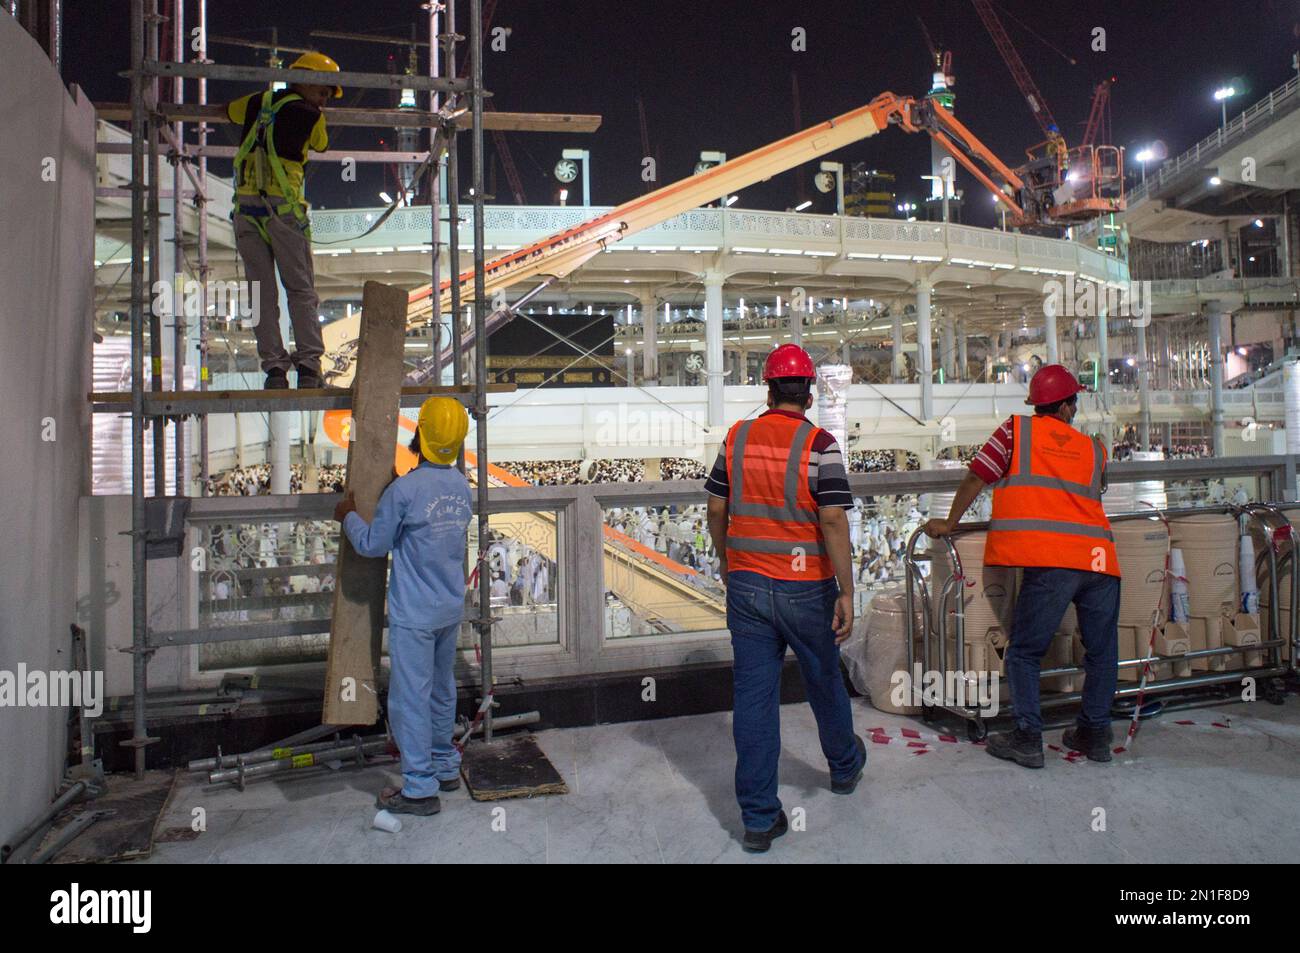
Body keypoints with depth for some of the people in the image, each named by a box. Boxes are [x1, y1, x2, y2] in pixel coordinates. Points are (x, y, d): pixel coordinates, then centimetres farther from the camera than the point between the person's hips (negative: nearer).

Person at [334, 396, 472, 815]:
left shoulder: (403, 490, -19)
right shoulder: (461, 486, 3)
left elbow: (373, 544, -9)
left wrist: (349, 515, 10)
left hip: (414, 614, -7)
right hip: (452, 608, 7)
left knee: (410, 698, 2)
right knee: (441, 690, 19)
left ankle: (420, 789, 8)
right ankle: (445, 767, 32)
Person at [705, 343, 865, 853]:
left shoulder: (736, 438, 2)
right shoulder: (819, 445, -11)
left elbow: (717, 509, 7)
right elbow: (833, 521, -17)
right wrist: (846, 592, -13)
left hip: (746, 585, 3)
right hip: (805, 589, -2)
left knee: (753, 694, 5)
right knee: (824, 682, 19)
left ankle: (759, 817, 10)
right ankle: (844, 765, 45)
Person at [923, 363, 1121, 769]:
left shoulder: (1016, 429, 8)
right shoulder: (1094, 449, 18)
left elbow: (975, 479, 7)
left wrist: (949, 524, 19)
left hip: (1052, 561, -4)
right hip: (1100, 559, 5)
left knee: (1024, 652, 5)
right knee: (1101, 652, 18)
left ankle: (1027, 739, 5)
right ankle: (1095, 734, 26)